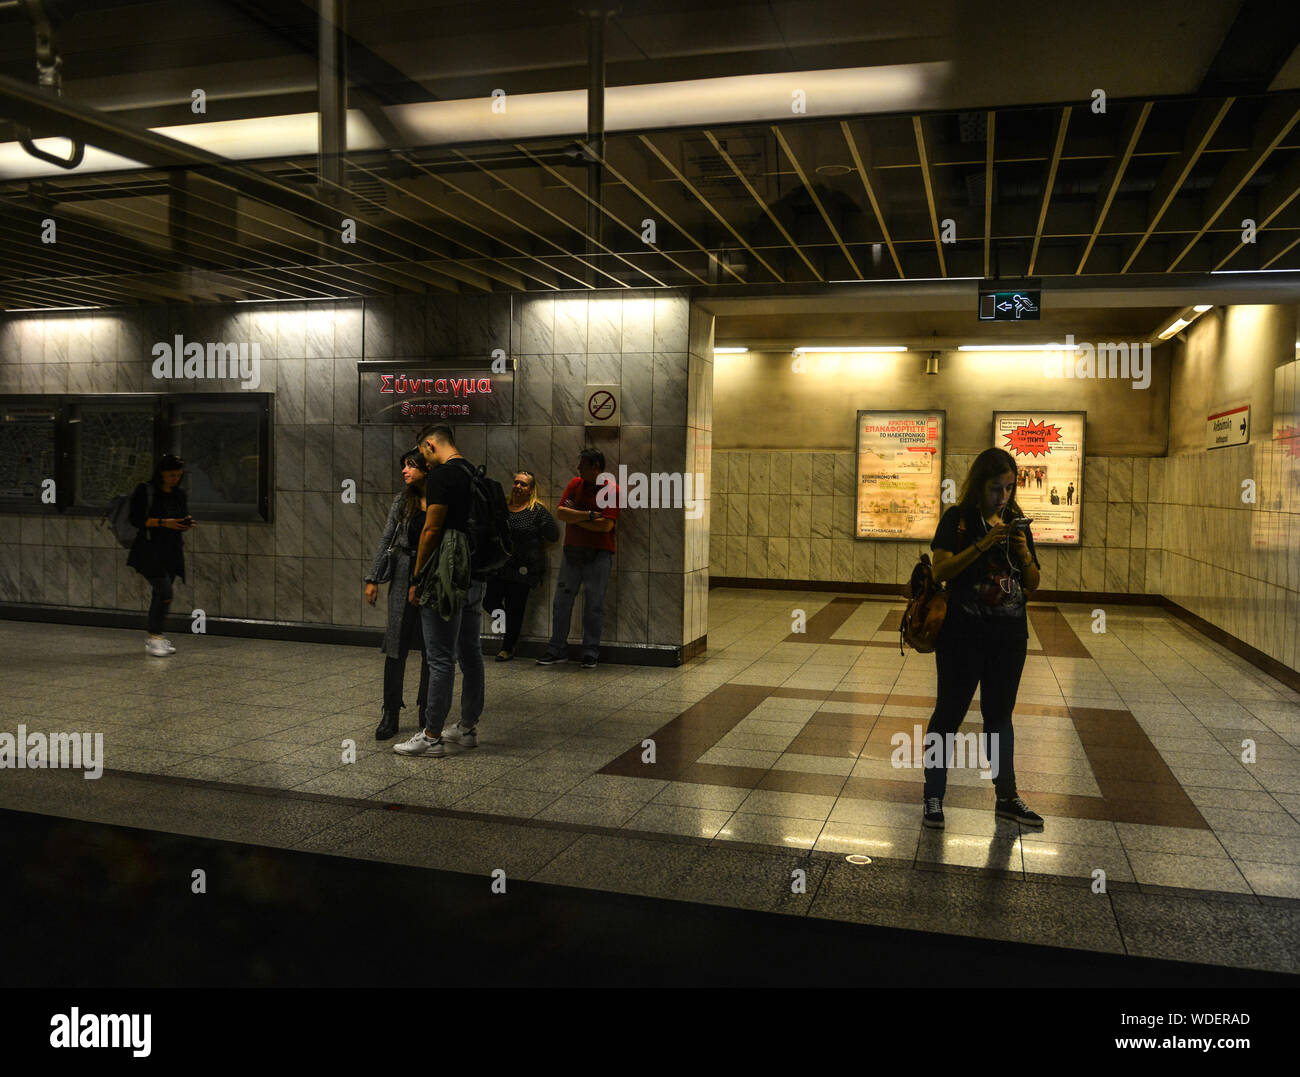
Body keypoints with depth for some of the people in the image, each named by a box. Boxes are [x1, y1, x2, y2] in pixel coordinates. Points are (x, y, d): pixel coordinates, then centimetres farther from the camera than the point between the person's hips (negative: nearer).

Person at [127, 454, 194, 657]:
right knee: (165, 592, -17)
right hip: (150, 549, -6)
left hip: (172, 551, 6)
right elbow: (136, 519, -9)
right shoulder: (145, 491, -3)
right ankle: (155, 637, -10)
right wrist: (163, 522, -18)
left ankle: (153, 637, 18)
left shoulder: (179, 495, 14)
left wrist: (187, 525, -4)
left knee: (160, 594, 10)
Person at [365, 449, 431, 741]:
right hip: (404, 577, 2)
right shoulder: (401, 503, 5)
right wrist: (373, 579, 3)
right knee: (396, 646, -1)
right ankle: (390, 714, 7)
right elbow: (386, 542, 7)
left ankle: (427, 715, 19)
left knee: (432, 649, 6)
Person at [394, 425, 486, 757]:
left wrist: (416, 579, -7)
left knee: (440, 658, -4)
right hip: (476, 575, 10)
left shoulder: (441, 475, -12)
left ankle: (432, 736, 2)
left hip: (447, 578, -10)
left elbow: (431, 530, -15)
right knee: (470, 653, 14)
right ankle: (468, 728, 24)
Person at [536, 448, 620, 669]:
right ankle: (556, 650, 15)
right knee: (561, 601, 6)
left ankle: (590, 654, 13)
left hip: (598, 554, -4)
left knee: (594, 605, 3)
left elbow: (606, 525, -17)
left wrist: (574, 517, -8)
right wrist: (589, 515, -14)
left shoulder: (612, 489, -7)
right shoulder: (575, 484, 8)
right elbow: (559, 512, -3)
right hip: (572, 551, 4)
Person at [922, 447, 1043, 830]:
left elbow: (1033, 584, 8)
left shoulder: (1017, 523, 8)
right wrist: (983, 544, -25)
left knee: (1000, 716, 16)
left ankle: (1007, 797, 28)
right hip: (962, 639, -5)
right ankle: (933, 798, 14)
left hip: (1009, 640, 5)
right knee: (949, 714, 3)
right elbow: (940, 571, -17)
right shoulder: (957, 519, -6)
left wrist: (1024, 555, -11)